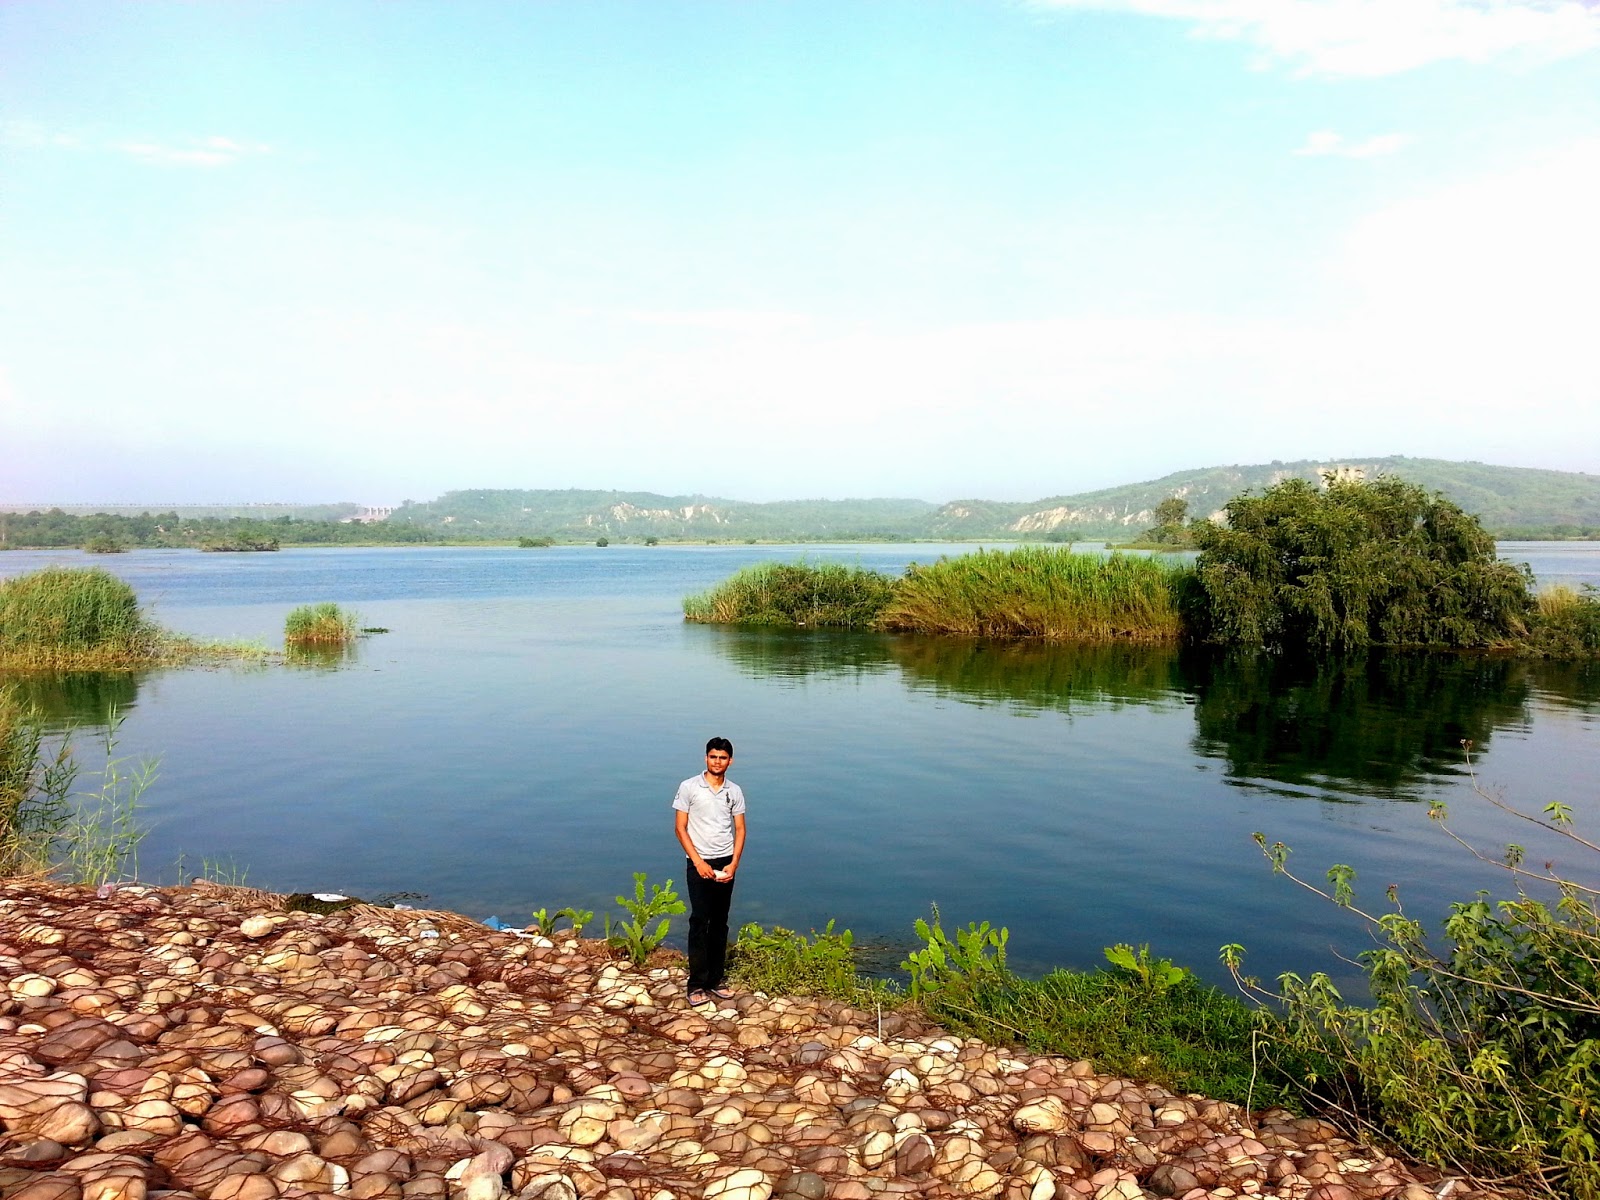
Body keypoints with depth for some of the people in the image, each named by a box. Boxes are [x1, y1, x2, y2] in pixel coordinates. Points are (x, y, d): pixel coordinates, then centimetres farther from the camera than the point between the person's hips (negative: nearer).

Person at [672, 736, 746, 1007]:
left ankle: (716, 980, 16)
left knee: (720, 923, 8)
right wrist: (698, 862, -13)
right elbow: (680, 828, -6)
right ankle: (697, 985, -2)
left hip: (726, 864, 4)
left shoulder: (734, 791, 5)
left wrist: (733, 864, -6)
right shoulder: (689, 787, -6)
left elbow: (740, 830, 6)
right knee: (699, 921, -6)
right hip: (699, 863, -3)